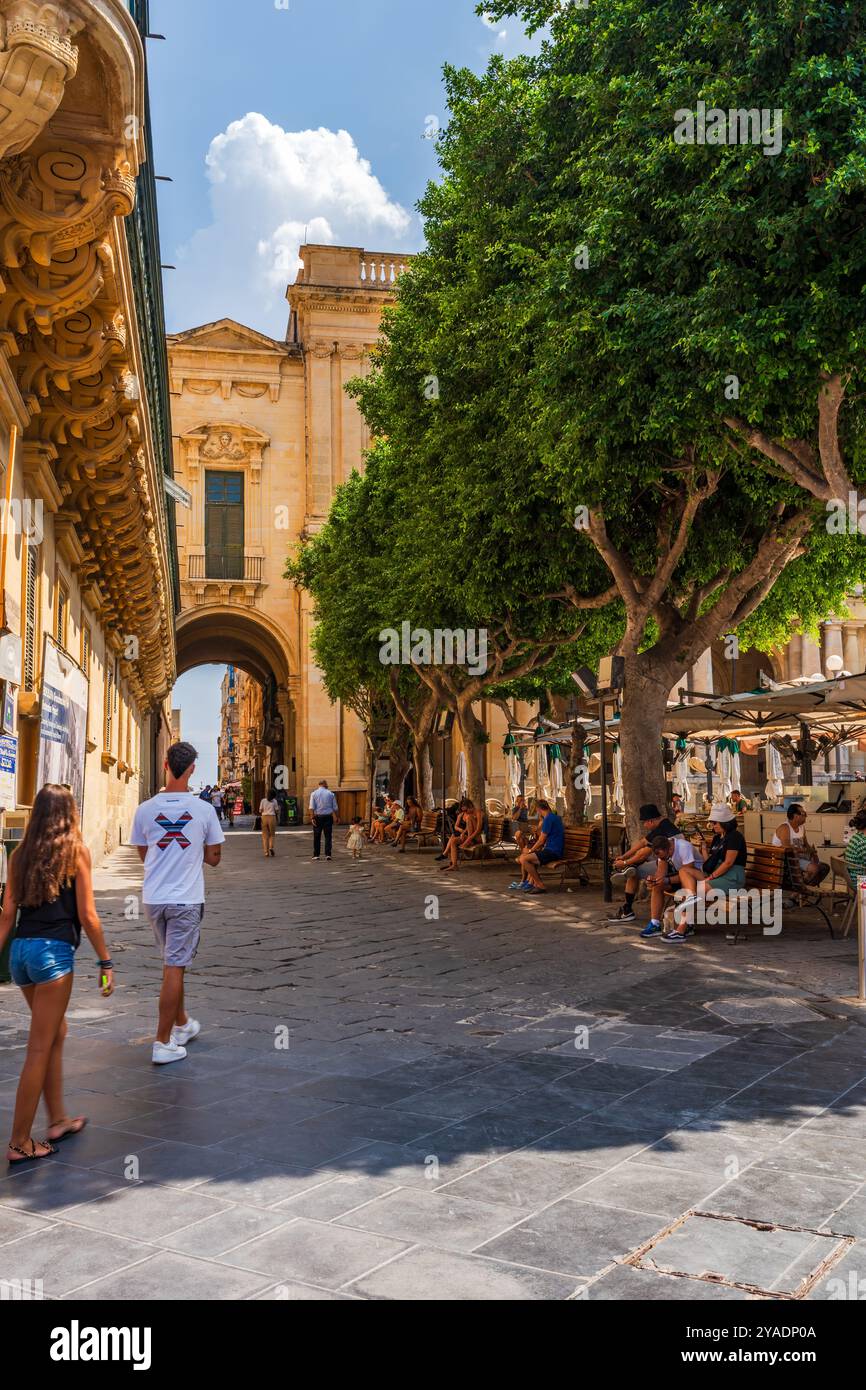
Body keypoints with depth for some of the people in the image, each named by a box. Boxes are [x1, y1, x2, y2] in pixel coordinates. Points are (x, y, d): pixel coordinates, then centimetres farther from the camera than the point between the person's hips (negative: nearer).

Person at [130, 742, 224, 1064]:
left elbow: (143, 854, 10)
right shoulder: (204, 809, -9)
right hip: (186, 899, -3)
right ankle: (163, 1043, 4)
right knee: (175, 968, 1)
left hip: (153, 898, 3)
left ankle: (182, 1024, 36)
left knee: (173, 963, 20)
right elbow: (213, 857, 0)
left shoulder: (145, 809, -4)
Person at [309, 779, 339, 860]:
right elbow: (335, 808, 4)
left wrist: (313, 818, -8)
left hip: (318, 817, 0)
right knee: (328, 836, 5)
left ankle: (316, 855, 10)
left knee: (317, 836, 7)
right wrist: (336, 818, 11)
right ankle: (328, 854, -1)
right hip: (328, 817, 0)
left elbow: (311, 807, -8)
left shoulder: (314, 793, 1)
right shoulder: (330, 794, 3)